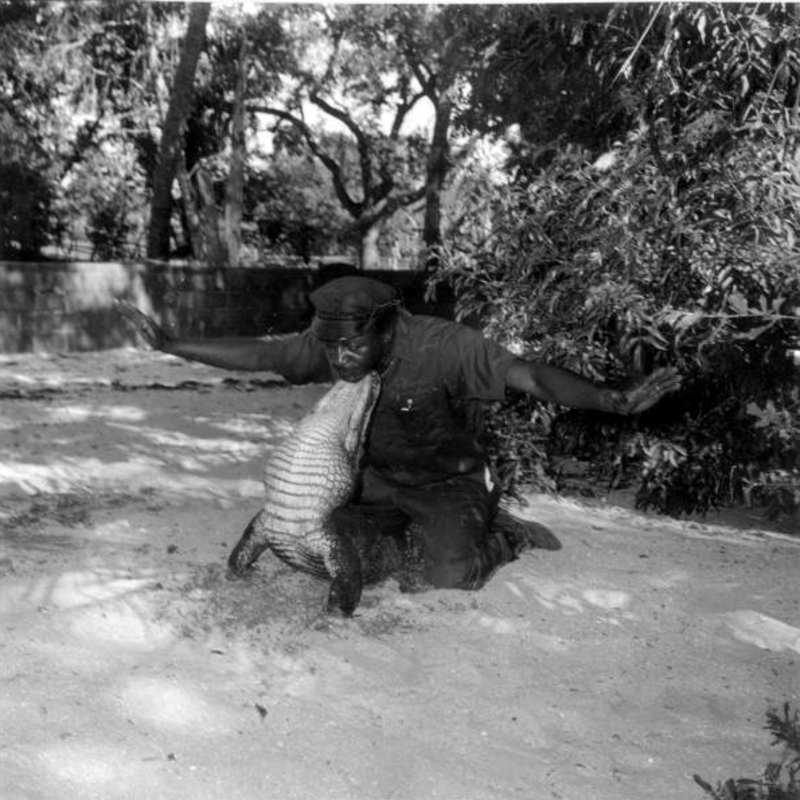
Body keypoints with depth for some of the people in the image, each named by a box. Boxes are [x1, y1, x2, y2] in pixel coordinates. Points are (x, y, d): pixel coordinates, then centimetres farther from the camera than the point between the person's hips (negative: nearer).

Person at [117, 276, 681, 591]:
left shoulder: (443, 346, -35)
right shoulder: (330, 344, -18)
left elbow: (530, 376, -41)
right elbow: (257, 354, -12)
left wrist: (614, 402, -53)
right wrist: (170, 345, -14)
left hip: (451, 481, -5)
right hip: (380, 477, 6)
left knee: (449, 574, -23)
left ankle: (509, 540, 11)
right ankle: (406, 528, 23)